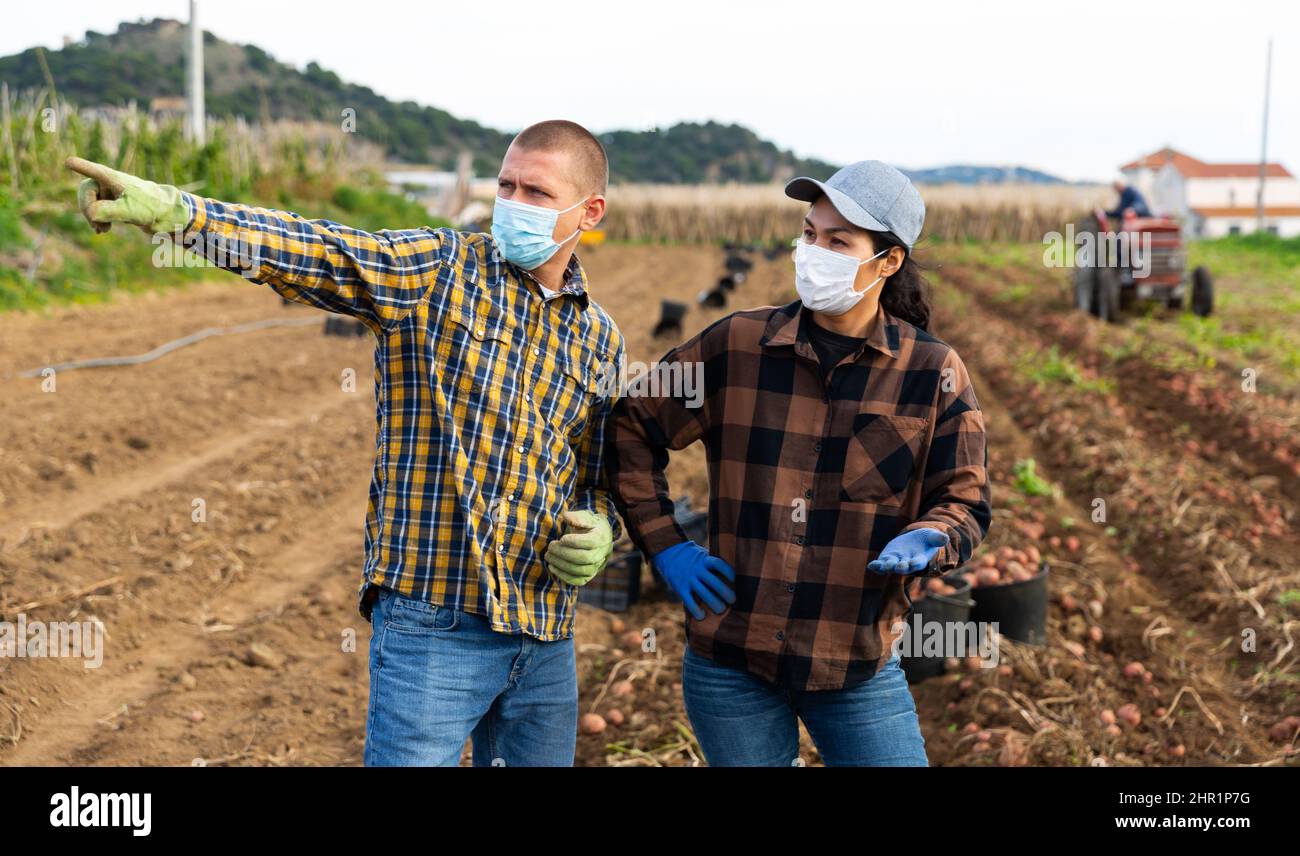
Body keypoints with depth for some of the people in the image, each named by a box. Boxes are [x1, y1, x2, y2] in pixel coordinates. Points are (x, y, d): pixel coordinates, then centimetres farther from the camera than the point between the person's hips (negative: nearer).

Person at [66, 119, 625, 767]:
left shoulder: (600, 339, 11)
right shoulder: (437, 269, -2)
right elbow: (308, 252, -17)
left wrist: (598, 532, -1)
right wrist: (173, 211, -31)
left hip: (547, 640, 5)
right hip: (433, 622, -5)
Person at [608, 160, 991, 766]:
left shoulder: (933, 373, -2)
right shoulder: (735, 346, -2)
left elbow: (963, 501, 1)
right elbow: (631, 428, 7)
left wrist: (925, 541, -22)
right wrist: (665, 547, 0)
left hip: (859, 664, 0)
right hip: (730, 664, 0)